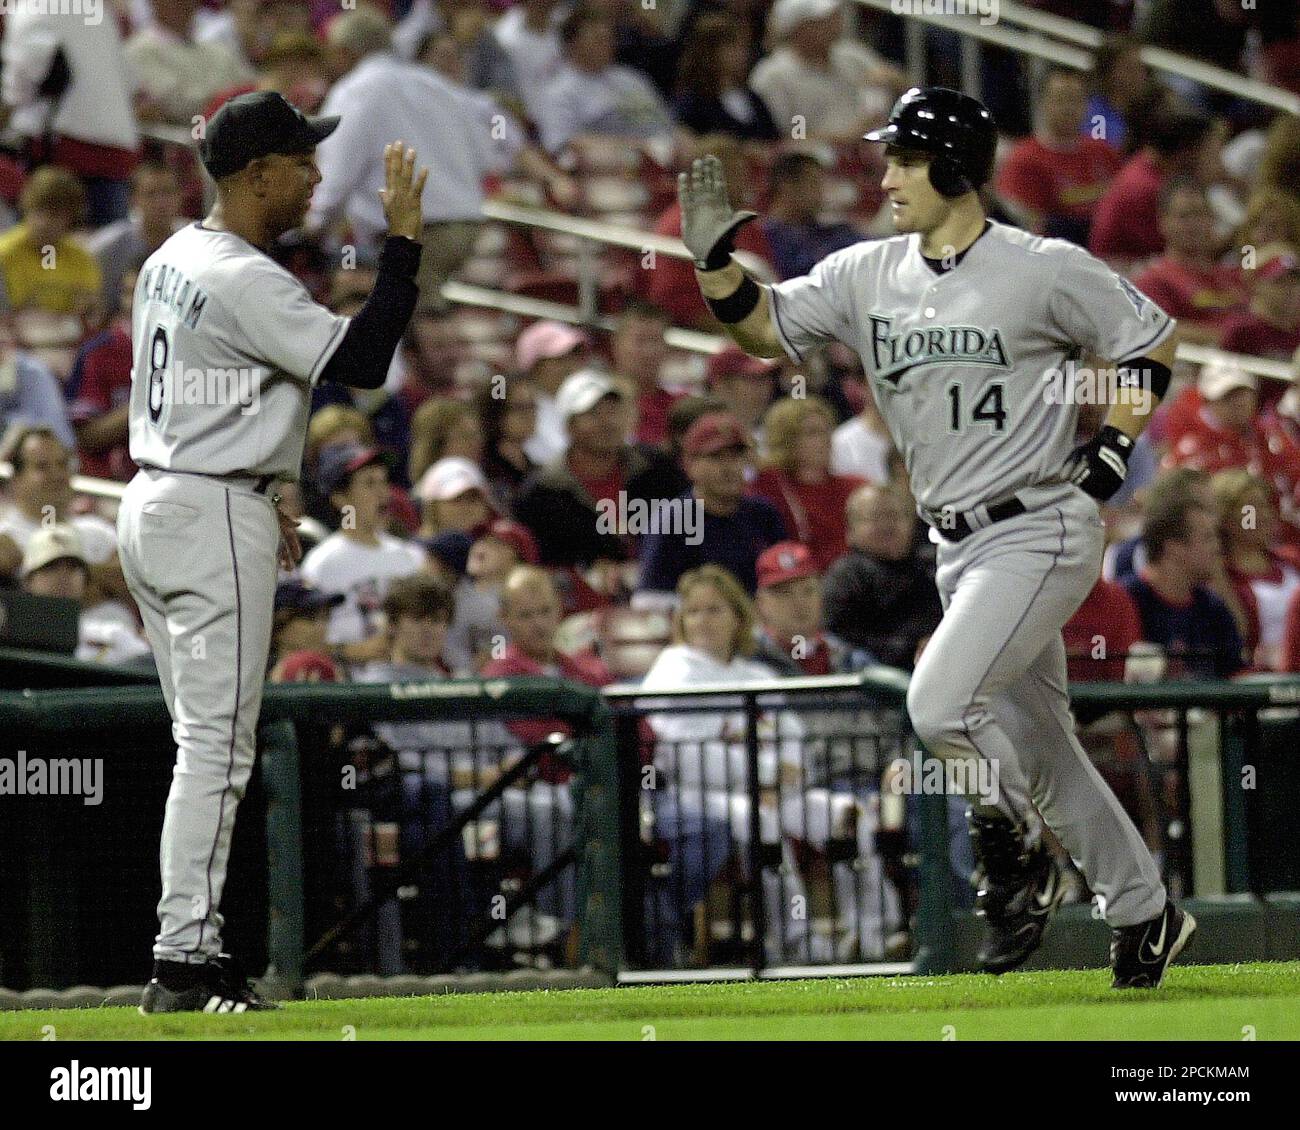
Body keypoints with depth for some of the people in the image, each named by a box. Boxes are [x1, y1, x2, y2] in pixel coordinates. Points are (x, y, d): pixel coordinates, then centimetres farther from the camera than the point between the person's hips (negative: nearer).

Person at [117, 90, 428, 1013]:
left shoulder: (172, 261, 13)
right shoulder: (245, 281, -18)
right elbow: (363, 361, -21)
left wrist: (259, 500, 23)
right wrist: (404, 241, -17)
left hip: (152, 503, 10)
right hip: (215, 518, -10)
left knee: (208, 743, 13)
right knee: (217, 744, -9)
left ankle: (190, 950, 13)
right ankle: (186, 962, -11)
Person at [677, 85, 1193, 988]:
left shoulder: (1044, 270, -10)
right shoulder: (869, 276, 6)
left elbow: (1152, 337, 0)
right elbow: (766, 327, 6)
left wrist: (1114, 448, -7)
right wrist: (716, 262, -11)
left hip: (1041, 533, -7)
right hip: (959, 548, 7)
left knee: (940, 705, -23)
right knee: (1037, 747, 12)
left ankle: (1017, 863, 1)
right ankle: (1147, 917, 26)